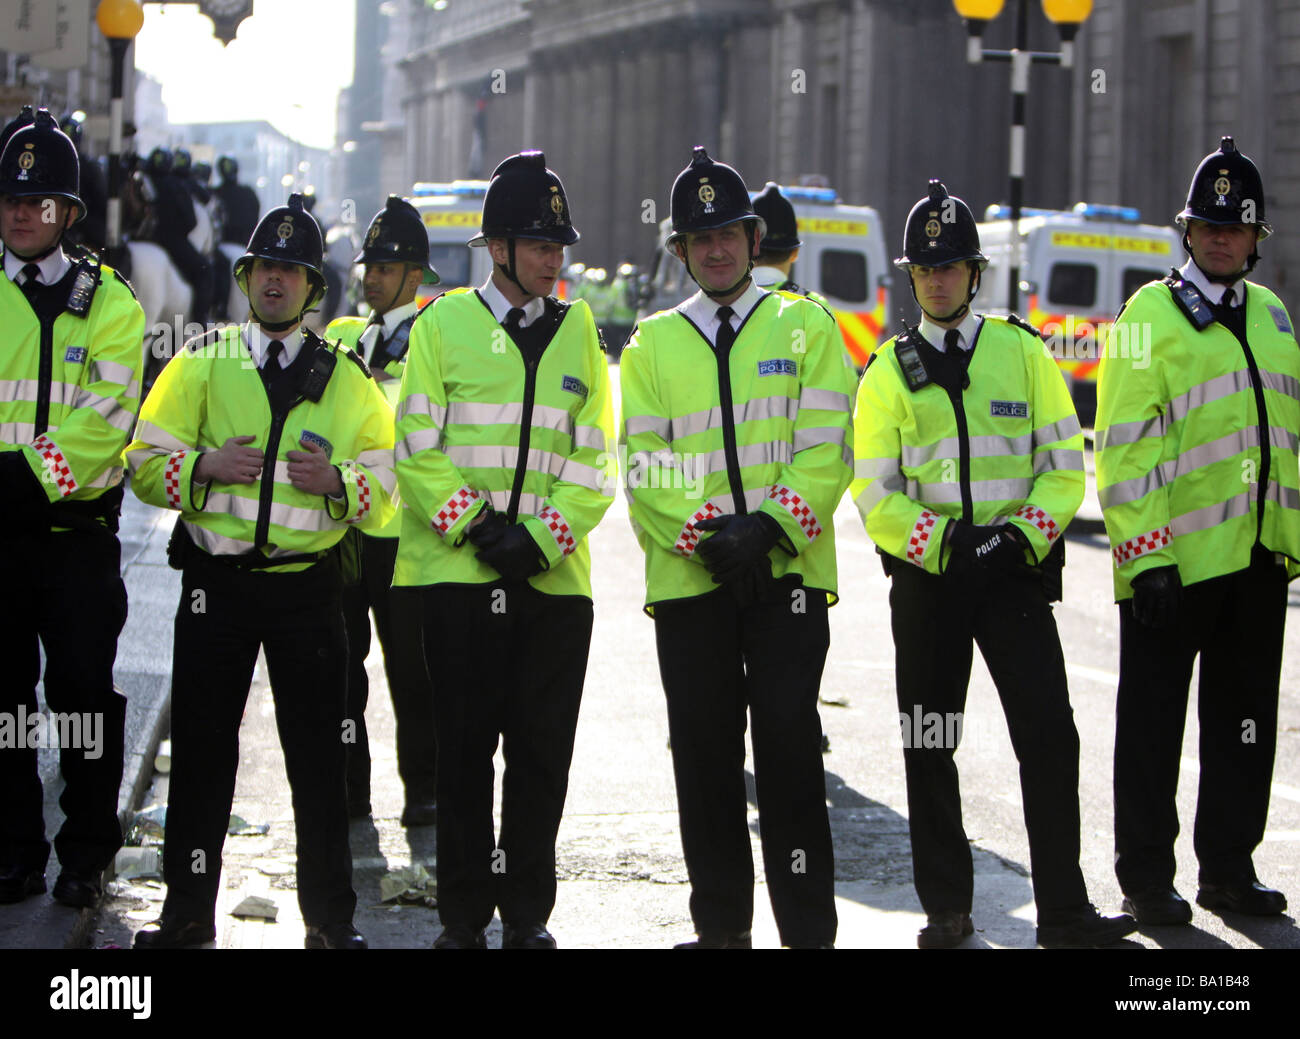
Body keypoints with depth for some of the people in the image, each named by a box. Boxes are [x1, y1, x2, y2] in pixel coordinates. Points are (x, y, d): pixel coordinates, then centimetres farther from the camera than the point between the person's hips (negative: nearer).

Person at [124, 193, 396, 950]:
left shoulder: (347, 378, 7)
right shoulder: (201, 363, 7)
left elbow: (386, 487, 6)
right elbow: (146, 461, 4)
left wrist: (337, 481, -15)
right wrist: (206, 466, -15)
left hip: (310, 583, 0)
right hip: (216, 581, 0)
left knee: (319, 754, 3)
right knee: (202, 748, 4)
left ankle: (331, 917, 11)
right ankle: (189, 909, 14)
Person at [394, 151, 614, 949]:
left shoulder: (578, 331, 10)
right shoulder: (443, 325, 3)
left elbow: (594, 460, 5)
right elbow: (417, 450, -1)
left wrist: (540, 538, -8)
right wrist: (474, 526, -12)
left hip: (554, 577, 2)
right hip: (458, 574, -2)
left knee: (542, 753, 3)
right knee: (465, 748, 1)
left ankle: (529, 912, 14)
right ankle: (464, 914, 10)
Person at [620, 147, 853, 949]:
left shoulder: (807, 326, 8)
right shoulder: (653, 343, 12)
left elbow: (825, 449, 0)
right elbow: (643, 460, 4)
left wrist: (769, 527, -14)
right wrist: (703, 534, -11)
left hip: (788, 570, -2)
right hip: (688, 575, 2)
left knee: (788, 743, -8)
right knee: (704, 749, 4)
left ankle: (808, 928, -2)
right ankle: (722, 926, 14)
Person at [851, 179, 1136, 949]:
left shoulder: (1023, 352, 6)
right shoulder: (890, 371, 5)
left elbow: (1066, 468, 4)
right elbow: (875, 496, 0)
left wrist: (1022, 537, -12)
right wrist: (944, 542, -15)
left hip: (1017, 570, 0)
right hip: (926, 576, 1)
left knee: (1049, 736, -7)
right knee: (930, 747, 5)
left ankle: (1064, 913, -2)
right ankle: (947, 909, 17)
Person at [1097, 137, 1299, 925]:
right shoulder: (1151, 314, -5)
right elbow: (1124, 446, -10)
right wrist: (1143, 555, -15)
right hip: (1174, 559, -6)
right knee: (1154, 723, 2)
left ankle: (1230, 869, 22)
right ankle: (1146, 879, 11)